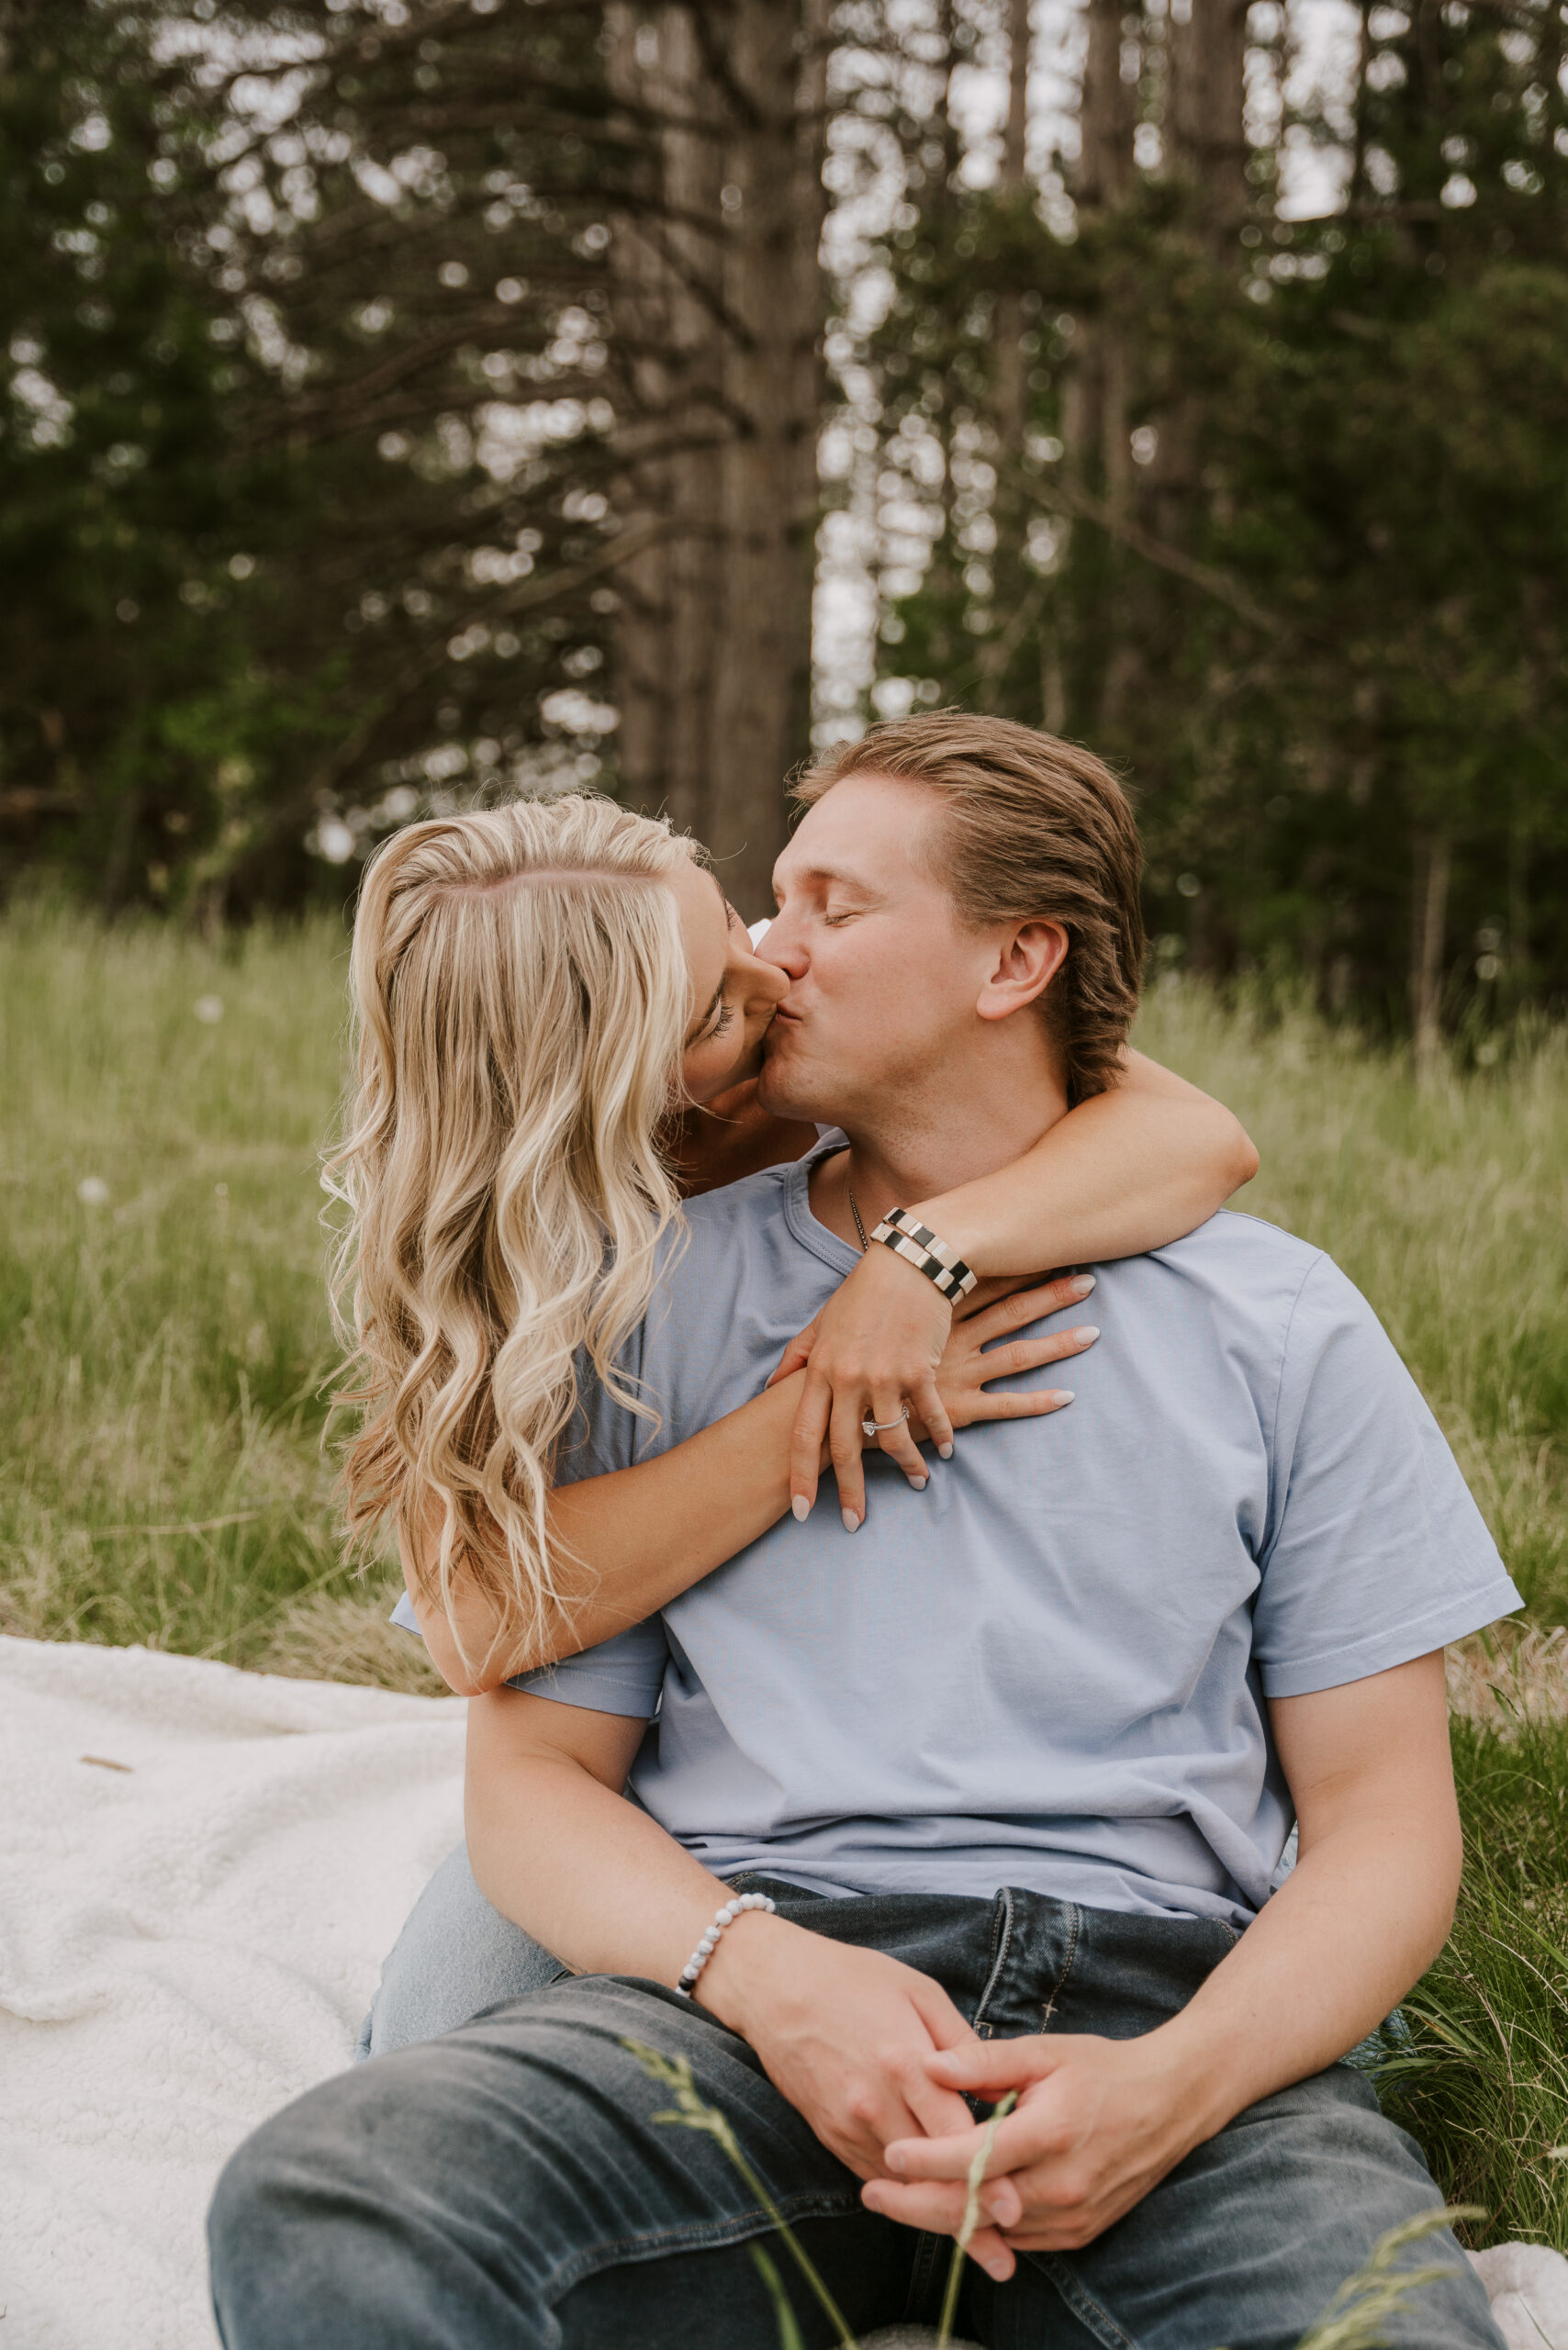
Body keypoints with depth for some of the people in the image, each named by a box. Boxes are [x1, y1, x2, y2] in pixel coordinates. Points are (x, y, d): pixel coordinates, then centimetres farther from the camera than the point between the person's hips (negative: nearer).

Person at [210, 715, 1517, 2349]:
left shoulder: (1278, 1325, 13)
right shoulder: (658, 1297, 15)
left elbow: (1384, 1816, 8)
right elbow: (536, 1770, 11)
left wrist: (1170, 2089, -14)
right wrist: (764, 1972, -12)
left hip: (1159, 1984, -1)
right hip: (738, 1983, 1)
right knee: (317, 2212, -31)